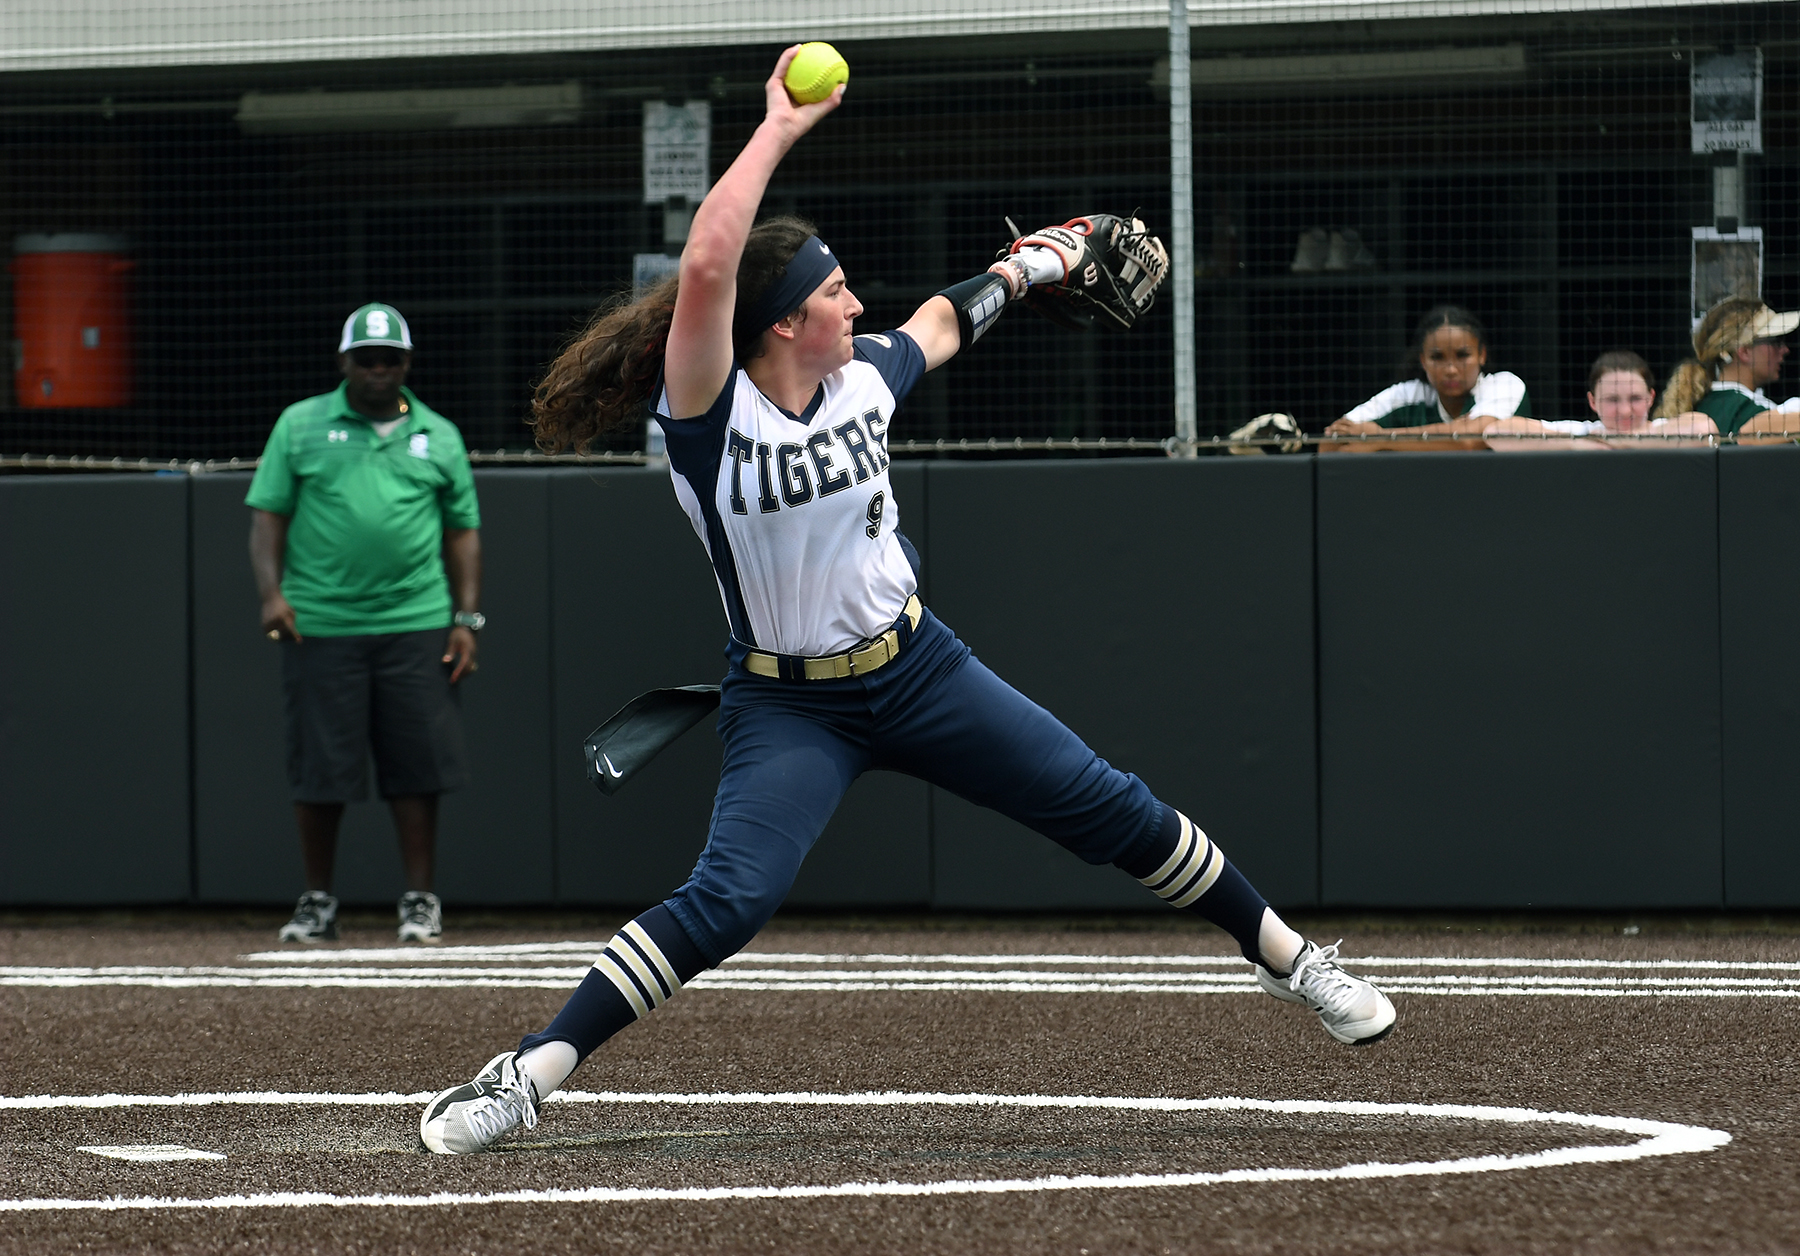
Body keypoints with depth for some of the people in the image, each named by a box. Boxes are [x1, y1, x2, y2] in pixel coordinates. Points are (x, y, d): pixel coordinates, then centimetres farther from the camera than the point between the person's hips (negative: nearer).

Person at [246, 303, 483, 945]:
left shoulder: (438, 435, 13)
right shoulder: (301, 425, 8)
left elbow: (462, 532, 14)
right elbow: (268, 514, 5)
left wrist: (467, 618, 5)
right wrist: (271, 592, -9)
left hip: (416, 626, 1)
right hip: (320, 624, -1)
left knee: (416, 767, -2)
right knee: (319, 769, 1)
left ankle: (420, 901, 6)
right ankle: (318, 903, 12)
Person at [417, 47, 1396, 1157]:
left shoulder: (863, 379, -4)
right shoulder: (711, 415, -21)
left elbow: (941, 325, 21)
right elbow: (706, 265, -39)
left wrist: (1027, 267, 33)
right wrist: (780, 130, -34)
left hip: (919, 669, 5)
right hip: (788, 708, -5)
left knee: (1110, 811, 6)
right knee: (726, 900, -24)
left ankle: (1284, 954, 25)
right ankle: (528, 1074, -18)